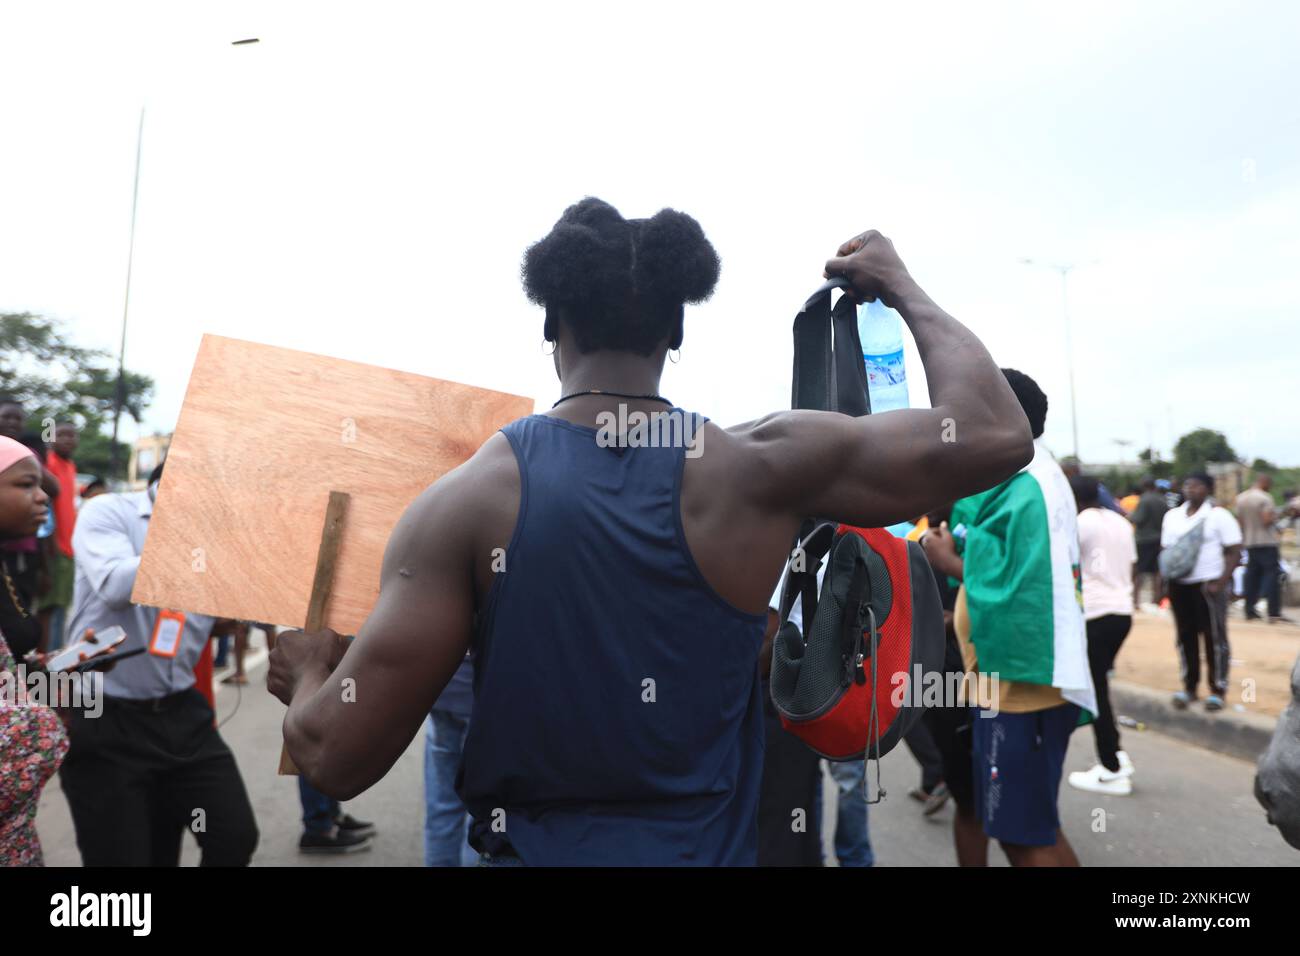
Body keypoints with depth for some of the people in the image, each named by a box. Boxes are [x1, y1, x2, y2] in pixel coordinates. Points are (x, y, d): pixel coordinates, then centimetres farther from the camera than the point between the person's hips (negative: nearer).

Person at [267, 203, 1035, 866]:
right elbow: (996, 433, -7)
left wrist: (306, 673, 8)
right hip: (706, 849, 1)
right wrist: (902, 288, 6)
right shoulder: (755, 469, -14)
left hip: (528, 851, -1)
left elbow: (339, 755, -14)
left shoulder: (468, 498, -15)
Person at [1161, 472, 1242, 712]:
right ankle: (1189, 687, 20)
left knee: (1214, 637, 1)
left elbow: (1234, 552, -7)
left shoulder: (1219, 515, -5)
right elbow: (1166, 549, 16)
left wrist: (1220, 582, -16)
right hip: (1179, 584, 5)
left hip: (1208, 584, -5)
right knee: (1185, 636, 10)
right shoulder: (1172, 515, 10)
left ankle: (1217, 690, 11)